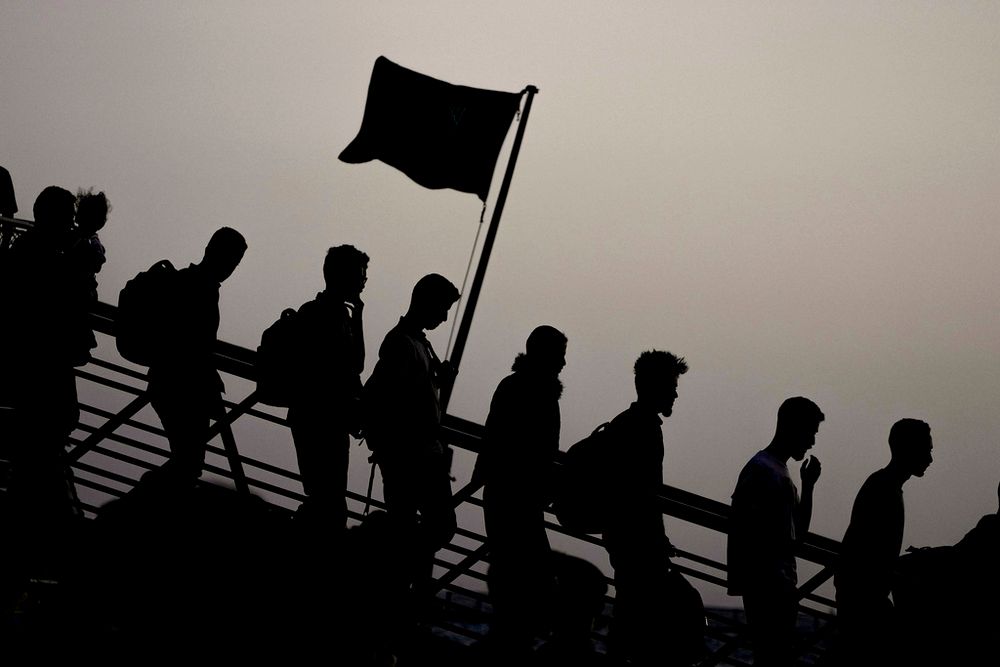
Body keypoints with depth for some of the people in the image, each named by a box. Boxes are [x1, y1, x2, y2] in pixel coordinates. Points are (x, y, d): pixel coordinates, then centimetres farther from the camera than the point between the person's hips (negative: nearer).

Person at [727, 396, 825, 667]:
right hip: (767, 589, -10)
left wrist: (808, 485, 13)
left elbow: (799, 531, 23)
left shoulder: (782, 472, 20)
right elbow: (740, 530, -17)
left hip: (782, 587, 10)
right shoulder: (762, 470, -10)